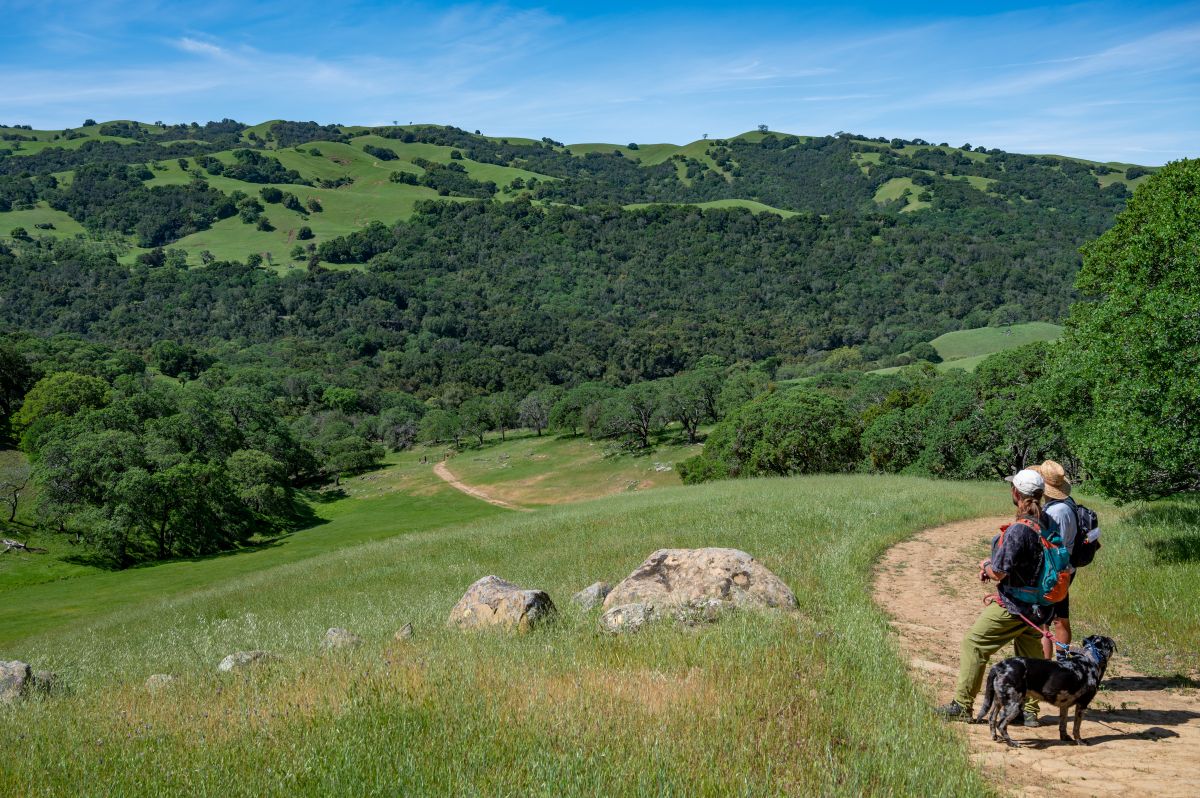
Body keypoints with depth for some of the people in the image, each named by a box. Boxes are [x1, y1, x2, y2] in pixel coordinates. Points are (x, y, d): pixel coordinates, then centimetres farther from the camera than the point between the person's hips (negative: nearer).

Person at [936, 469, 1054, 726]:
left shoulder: (1018, 530, -27)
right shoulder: (1046, 522, 0)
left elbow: (998, 573, -21)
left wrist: (986, 566, 1)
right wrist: (992, 565, 6)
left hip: (1013, 605, -8)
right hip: (1039, 604, 8)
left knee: (973, 644, 4)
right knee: (1031, 655, 18)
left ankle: (962, 704, 9)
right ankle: (1030, 711, 24)